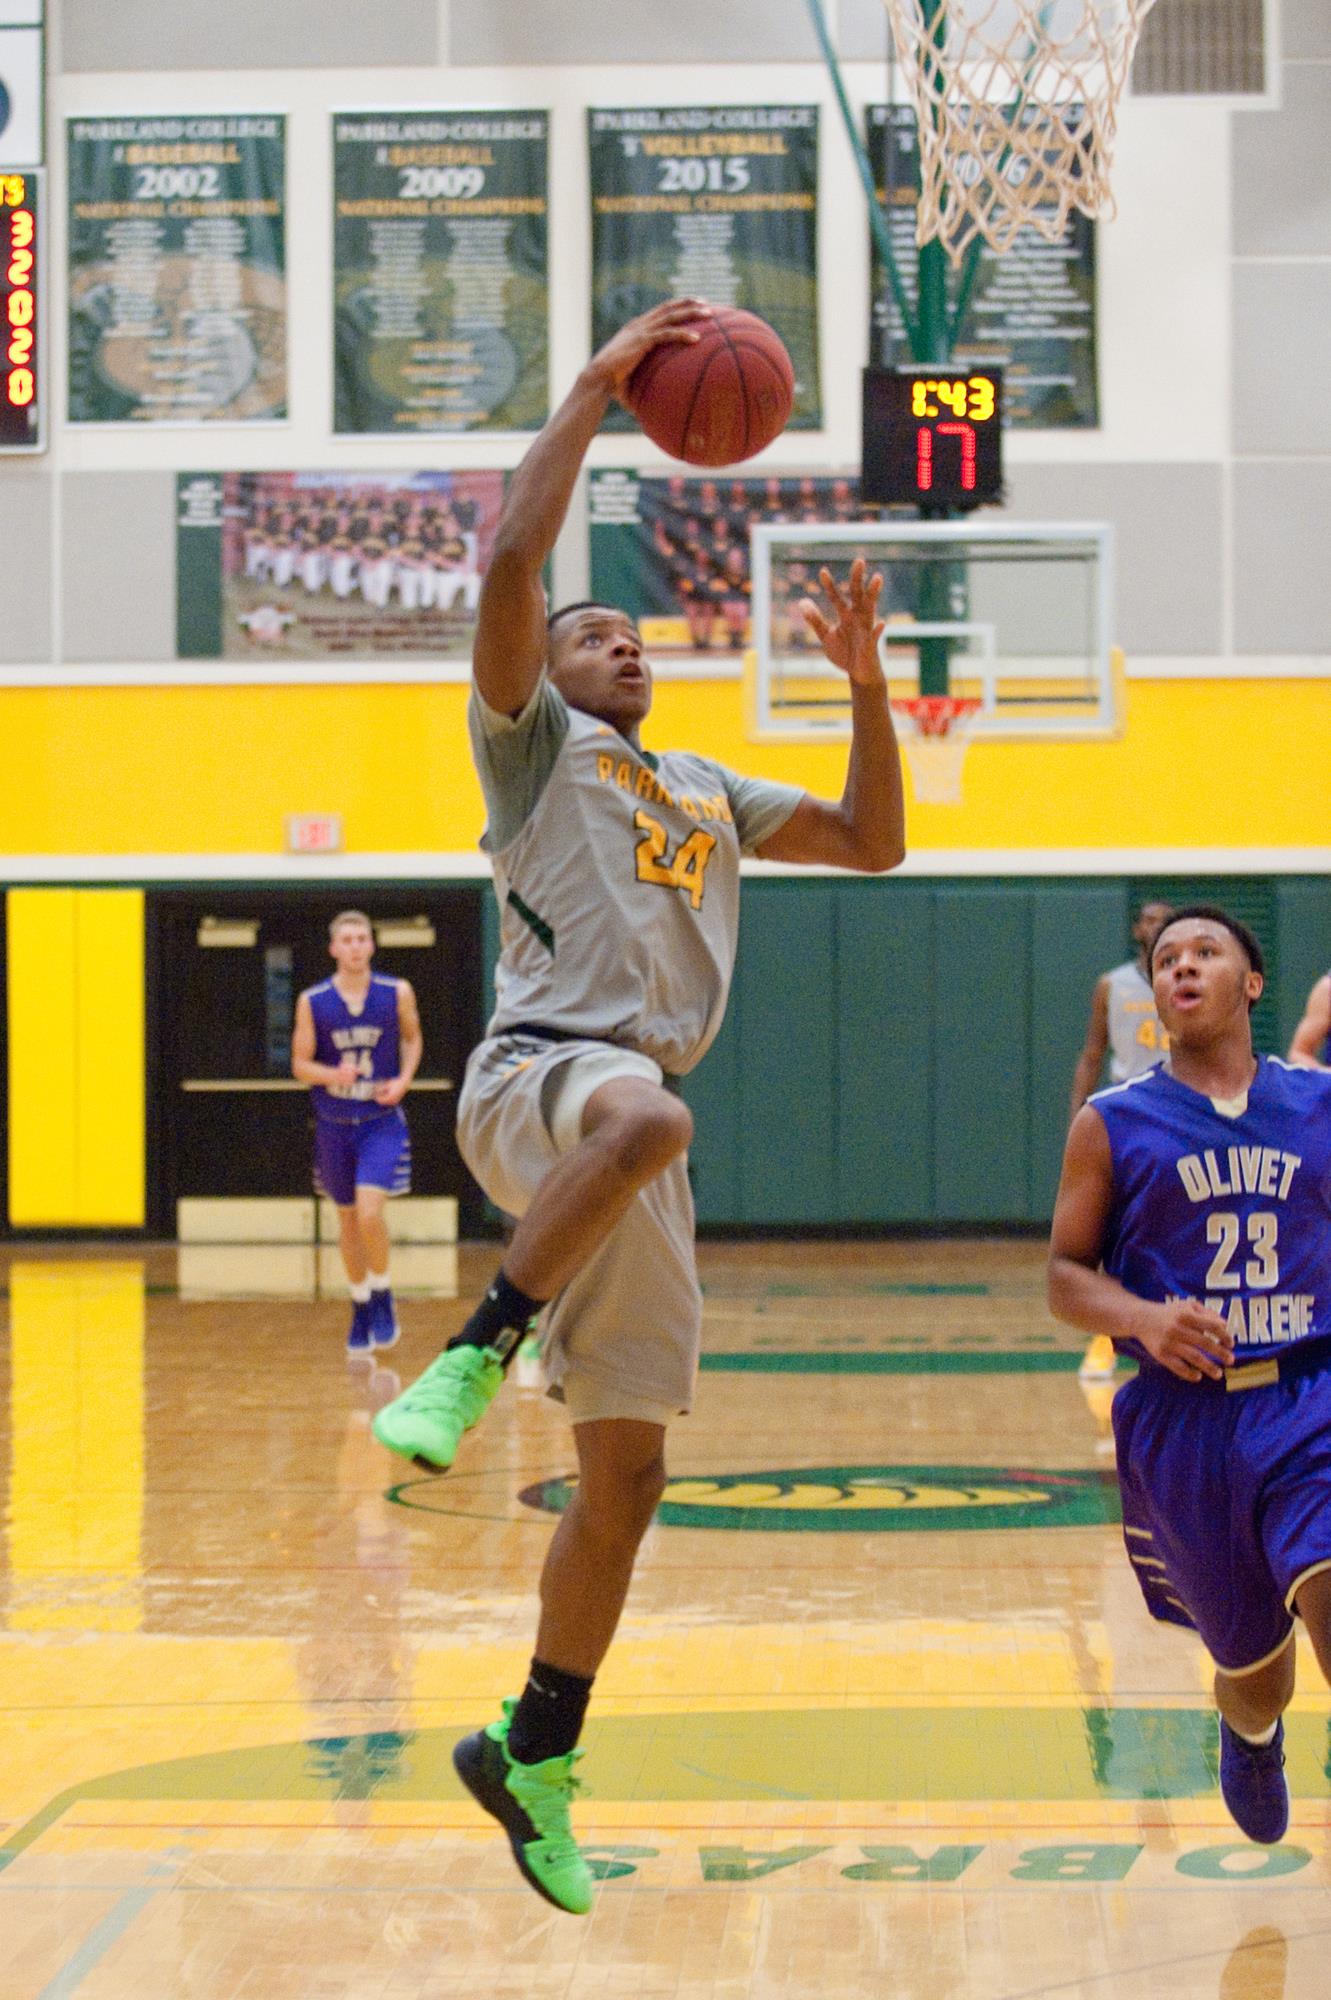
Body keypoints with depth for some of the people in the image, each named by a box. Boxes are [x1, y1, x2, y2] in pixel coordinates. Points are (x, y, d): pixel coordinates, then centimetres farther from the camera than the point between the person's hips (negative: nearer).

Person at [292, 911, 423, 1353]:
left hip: (382, 1121, -2)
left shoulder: (397, 993, -5)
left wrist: (403, 1080, -4)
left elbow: (412, 1038, 14)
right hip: (334, 1123, 2)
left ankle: (383, 1295, 4)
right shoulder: (313, 1001, -5)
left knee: (370, 1212, -19)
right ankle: (361, 1308, 29)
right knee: (348, 1219, 12)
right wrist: (333, 1075, -22)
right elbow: (300, 1064, -1)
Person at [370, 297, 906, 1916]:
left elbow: (874, 844, 33)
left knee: (627, 1470, 3)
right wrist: (598, 387, 1)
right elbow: (512, 559, -4)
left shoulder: (709, 792, 30)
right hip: (537, 1072, -7)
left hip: (637, 1132, 7)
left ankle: (533, 1755, 15)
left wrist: (866, 683, 22)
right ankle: (475, 1355, -32)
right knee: (643, 1113, -45)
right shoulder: (533, 739, 11)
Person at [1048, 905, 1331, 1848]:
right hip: (1183, 1418, 0)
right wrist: (1143, 1317, -15)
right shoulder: (1113, 1125, 4)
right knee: (1252, 1661, 13)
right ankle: (1252, 1737, 50)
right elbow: (1067, 1275, 5)